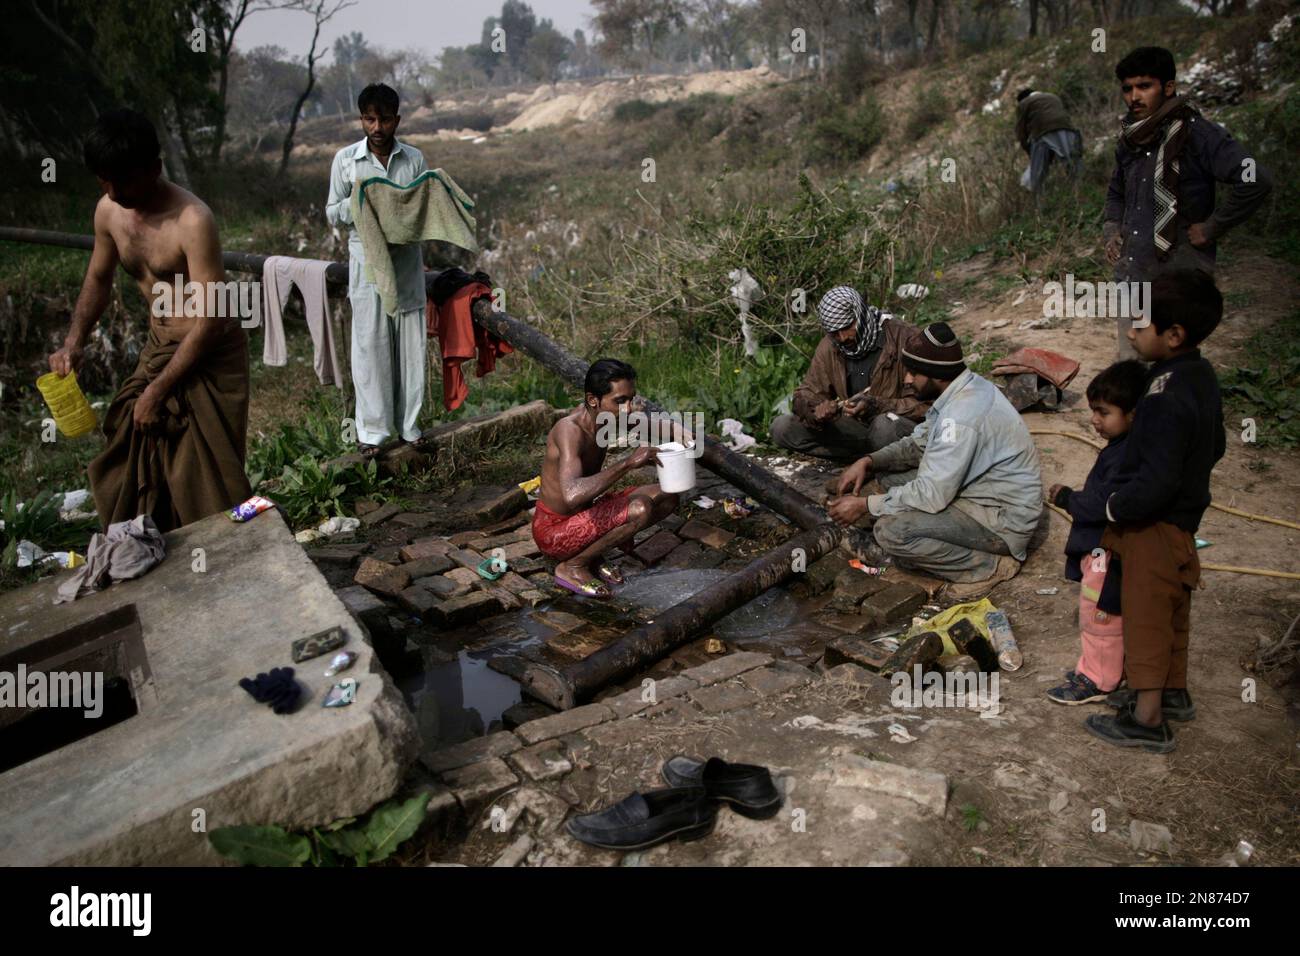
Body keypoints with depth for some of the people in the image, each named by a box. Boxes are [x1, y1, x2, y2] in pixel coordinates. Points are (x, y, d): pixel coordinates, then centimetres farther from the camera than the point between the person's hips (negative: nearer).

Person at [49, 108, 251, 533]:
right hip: (159, 349, 7)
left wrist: (156, 392, -22)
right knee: (132, 461, 14)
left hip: (211, 355, -7)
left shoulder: (192, 220, -26)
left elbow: (210, 320, -26)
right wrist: (73, 343, -1)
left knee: (203, 476, -3)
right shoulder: (108, 211, -3)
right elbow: (98, 278, 15)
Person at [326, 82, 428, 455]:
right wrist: (354, 201, -15)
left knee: (410, 343, 6)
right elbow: (332, 213, 5)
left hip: (407, 260, 2)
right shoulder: (346, 159, 0)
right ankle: (372, 429, 9)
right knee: (370, 344, 0)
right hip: (368, 261, -2)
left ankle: (408, 426, 19)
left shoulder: (414, 158, 4)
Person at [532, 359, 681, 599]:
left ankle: (592, 554, 8)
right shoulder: (570, 429, -29)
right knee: (640, 509, -29)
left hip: (584, 514, 9)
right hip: (554, 530, -9)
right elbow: (572, 494, -46)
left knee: (667, 497, 5)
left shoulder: (605, 413, -4)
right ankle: (572, 567, -9)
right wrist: (629, 462, -42)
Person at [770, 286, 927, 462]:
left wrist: (875, 406, -33)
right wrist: (815, 412, -19)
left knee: (886, 424, -41)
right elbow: (806, 395, 6)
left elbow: (923, 404, -18)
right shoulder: (829, 347, 1)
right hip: (853, 429, 6)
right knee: (781, 427, -10)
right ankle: (872, 455, -10)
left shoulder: (902, 339, -16)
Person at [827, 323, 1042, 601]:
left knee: (890, 529, -24)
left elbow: (932, 495, -29)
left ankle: (987, 565, -8)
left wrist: (865, 505, -18)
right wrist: (869, 461, -2)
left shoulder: (962, 416, -29)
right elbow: (921, 441, 12)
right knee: (889, 473, 8)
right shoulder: (966, 388, 1)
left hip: (1003, 520, -10)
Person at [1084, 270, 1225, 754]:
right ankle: (1174, 691, 39)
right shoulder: (1203, 376, 2)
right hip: (1185, 515, 10)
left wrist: (1114, 508, -16)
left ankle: (1148, 720, 11)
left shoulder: (1165, 397, -28)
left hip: (1154, 526, -10)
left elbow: (1156, 481, -30)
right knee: (1173, 613, 23)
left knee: (1146, 619, 1)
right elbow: (1215, 446, 16)